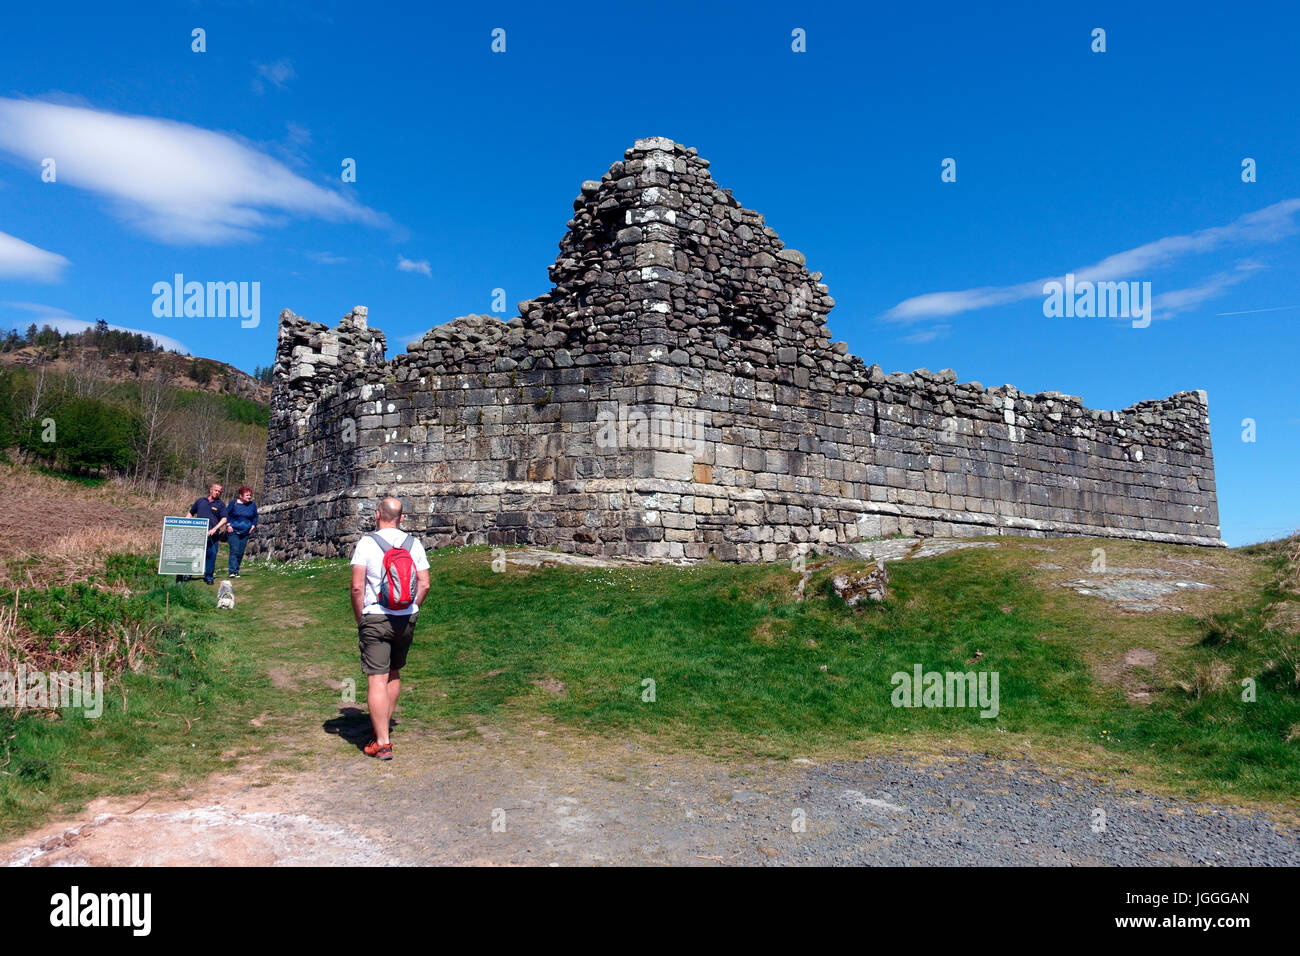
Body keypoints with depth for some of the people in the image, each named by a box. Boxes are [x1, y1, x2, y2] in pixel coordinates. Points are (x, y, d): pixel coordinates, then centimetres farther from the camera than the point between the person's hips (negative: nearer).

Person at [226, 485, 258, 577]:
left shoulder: (252, 505, 8)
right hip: (233, 531, -3)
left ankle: (236, 571, 11)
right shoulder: (234, 503, -1)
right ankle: (232, 571, -16)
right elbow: (227, 514, 6)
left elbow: (255, 516, 20)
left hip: (245, 532, 4)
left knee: (240, 553, 4)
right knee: (234, 551, -13)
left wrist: (253, 525, 7)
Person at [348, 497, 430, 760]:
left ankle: (382, 743, -2)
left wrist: (360, 619, 0)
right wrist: (411, 611, 13)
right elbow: (424, 585, 1)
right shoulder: (414, 543, 2)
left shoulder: (366, 543, -8)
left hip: (375, 619, -4)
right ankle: (383, 728, 34)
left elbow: (357, 587, -13)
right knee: (393, 674, 21)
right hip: (406, 620, 4)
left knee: (377, 680, -2)